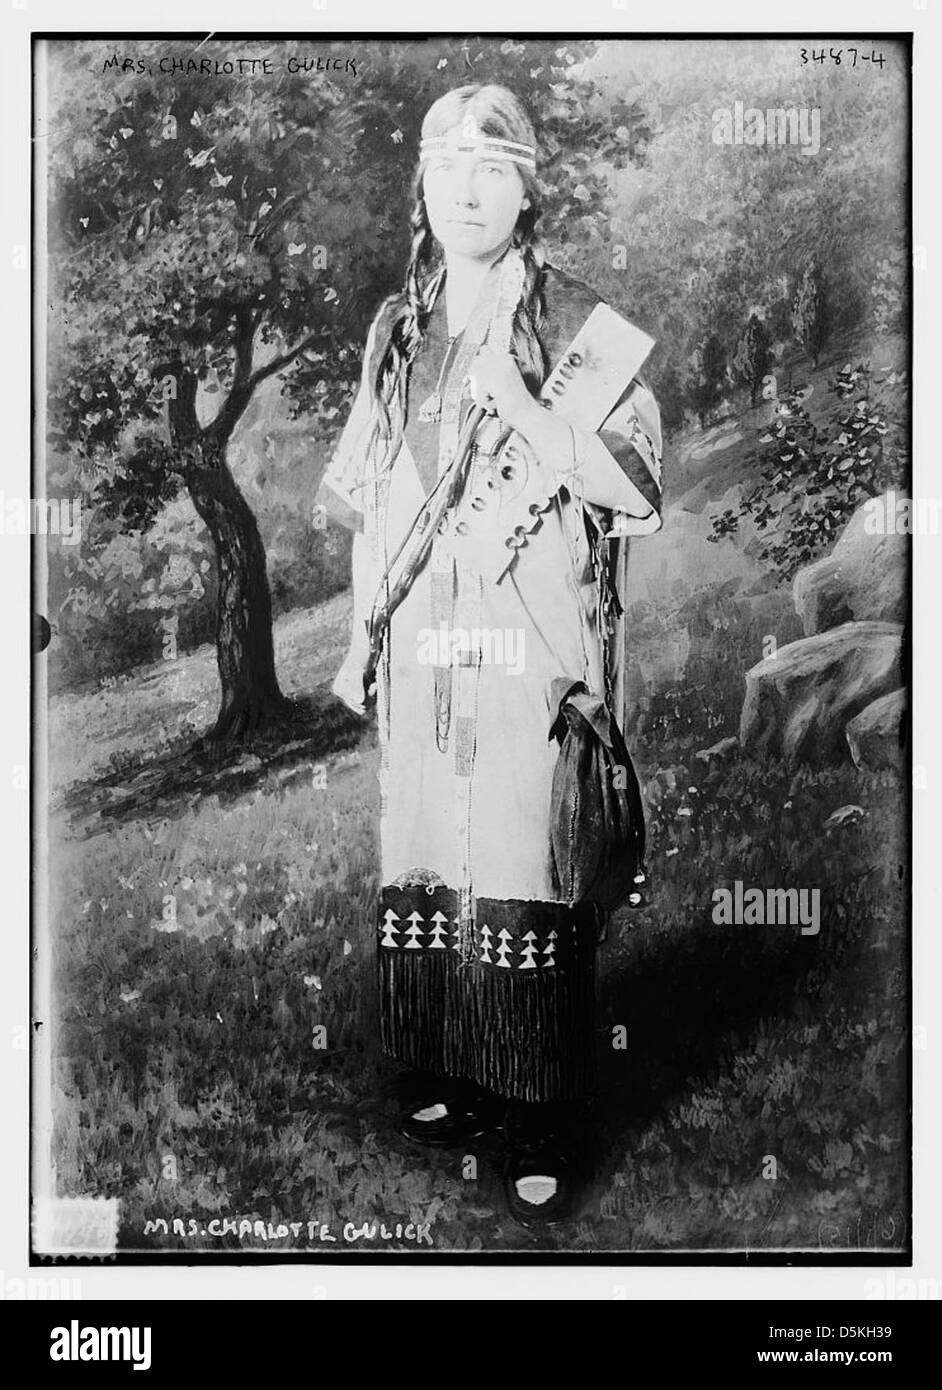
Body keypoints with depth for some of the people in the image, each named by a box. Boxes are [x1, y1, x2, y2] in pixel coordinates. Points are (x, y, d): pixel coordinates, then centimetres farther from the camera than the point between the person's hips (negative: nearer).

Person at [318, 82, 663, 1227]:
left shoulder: (579, 327, 0)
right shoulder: (395, 332, 14)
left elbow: (636, 489, -6)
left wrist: (520, 407, -17)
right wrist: (361, 640, 17)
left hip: (536, 655, -4)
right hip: (423, 659, 5)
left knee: (527, 879, -5)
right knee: (428, 872, 8)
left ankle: (541, 1132, 6)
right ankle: (459, 1085, 26)